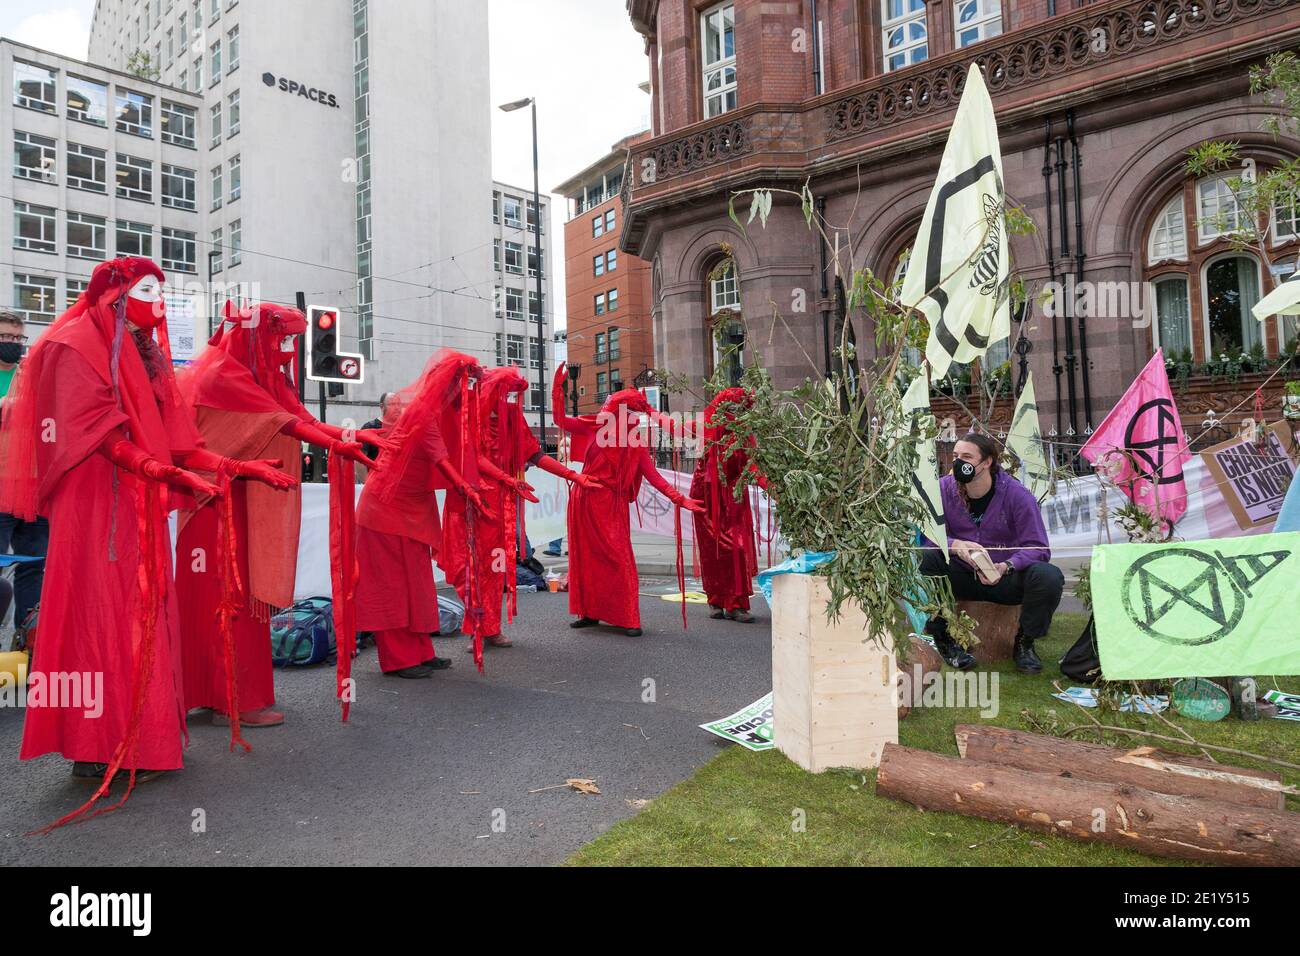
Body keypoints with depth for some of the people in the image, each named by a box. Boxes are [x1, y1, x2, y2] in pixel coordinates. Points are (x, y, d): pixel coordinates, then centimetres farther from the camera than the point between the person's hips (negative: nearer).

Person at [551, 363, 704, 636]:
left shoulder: (635, 445, 3)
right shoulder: (594, 428, 3)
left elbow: (655, 477, 0)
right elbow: (560, 419, 2)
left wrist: (680, 499, -9)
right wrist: (558, 388, -6)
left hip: (611, 506, -1)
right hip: (584, 501, 1)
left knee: (619, 559, -8)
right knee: (585, 557, 7)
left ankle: (628, 619, -3)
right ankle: (590, 612, 20)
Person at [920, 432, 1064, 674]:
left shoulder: (1017, 495, -12)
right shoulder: (943, 489, -6)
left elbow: (1038, 548, -14)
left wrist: (1006, 567, -33)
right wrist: (955, 546, -30)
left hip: (1006, 579, 0)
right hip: (961, 578, 1)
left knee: (1049, 576, -30)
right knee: (924, 558, -29)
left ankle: (1025, 642, -2)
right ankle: (942, 637, -14)